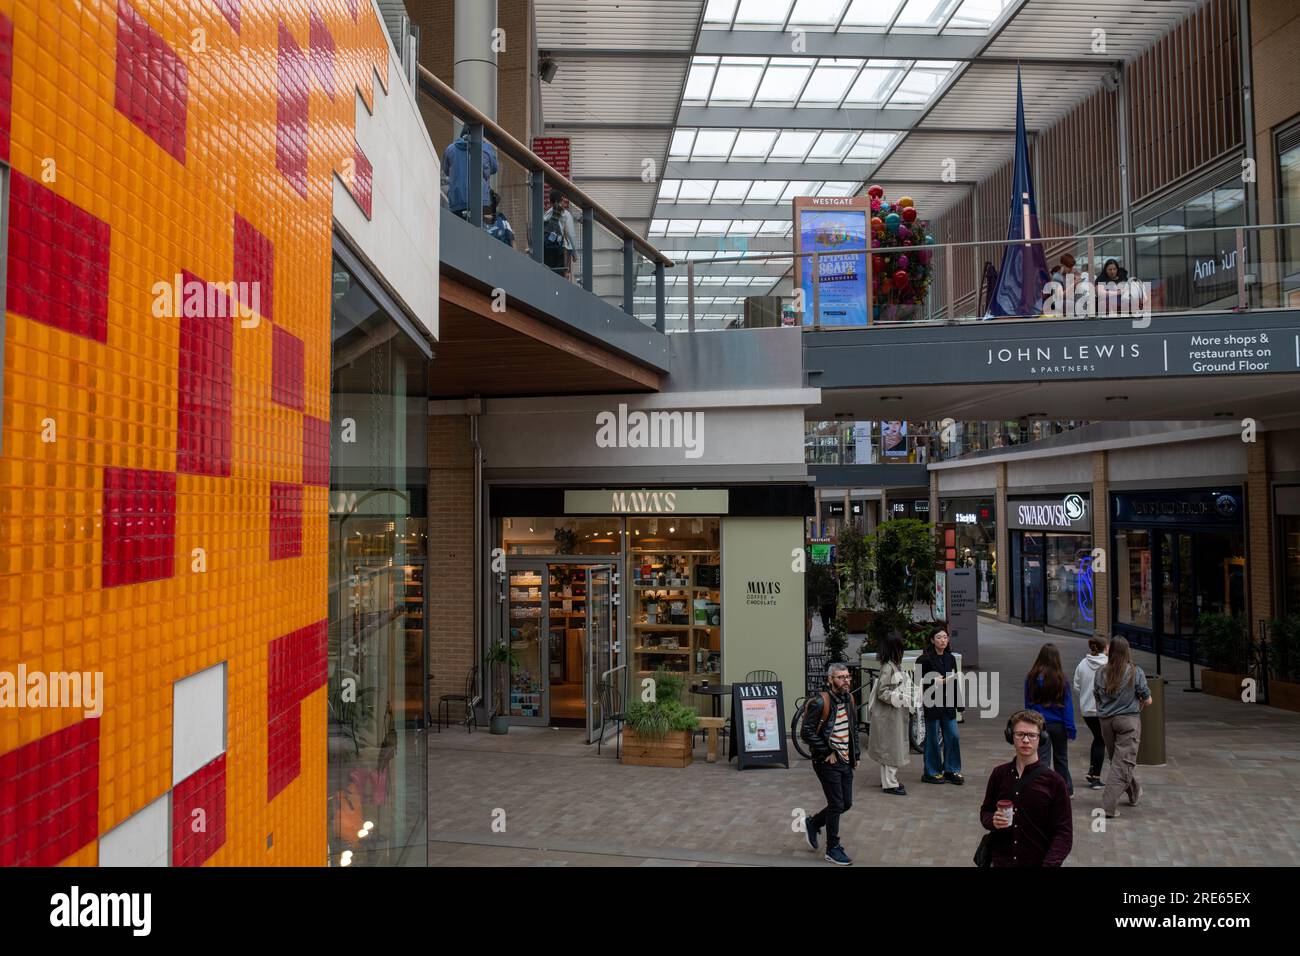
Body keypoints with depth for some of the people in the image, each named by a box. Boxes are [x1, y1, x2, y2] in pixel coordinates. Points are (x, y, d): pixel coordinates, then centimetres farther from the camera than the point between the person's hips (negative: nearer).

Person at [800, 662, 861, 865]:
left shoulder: (849, 699, 7)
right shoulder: (820, 703, -18)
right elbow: (807, 732, -19)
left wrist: (856, 753, 14)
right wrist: (827, 752, -17)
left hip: (846, 761, 8)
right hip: (828, 762, -8)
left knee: (846, 803, 12)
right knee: (837, 805, -2)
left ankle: (812, 824, 33)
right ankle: (833, 849, 15)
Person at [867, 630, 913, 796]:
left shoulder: (895, 665, 9)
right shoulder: (888, 667, -20)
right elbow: (882, 692, -21)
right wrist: (901, 697, -25)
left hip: (895, 713, 10)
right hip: (888, 714, -10)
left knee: (893, 747, 16)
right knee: (890, 747, -2)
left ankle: (890, 780, 26)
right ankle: (890, 784, 6)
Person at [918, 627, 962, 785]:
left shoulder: (951, 658, 10)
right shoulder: (925, 659, -8)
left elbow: (955, 682, 16)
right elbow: (919, 681, -9)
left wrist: (957, 703, 14)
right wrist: (936, 682, -20)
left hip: (948, 704, 5)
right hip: (932, 704, -5)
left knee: (953, 736, 4)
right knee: (933, 738, 2)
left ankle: (951, 770, 18)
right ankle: (932, 772, 14)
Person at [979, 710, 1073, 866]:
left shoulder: (1054, 781, -11)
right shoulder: (999, 774, -1)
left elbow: (1064, 834, -10)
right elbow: (985, 811, 11)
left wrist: (1049, 864, -23)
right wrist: (992, 821, -11)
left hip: (1038, 862, -3)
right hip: (1001, 861, 3)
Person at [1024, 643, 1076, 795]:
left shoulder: (1032, 678, -6)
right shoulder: (1060, 678, -11)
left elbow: (1028, 703, 1)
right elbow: (1067, 704, -8)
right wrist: (1070, 728, -3)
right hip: (1058, 725, 0)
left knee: (1041, 759, 5)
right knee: (1061, 759, 17)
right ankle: (1066, 790, 29)